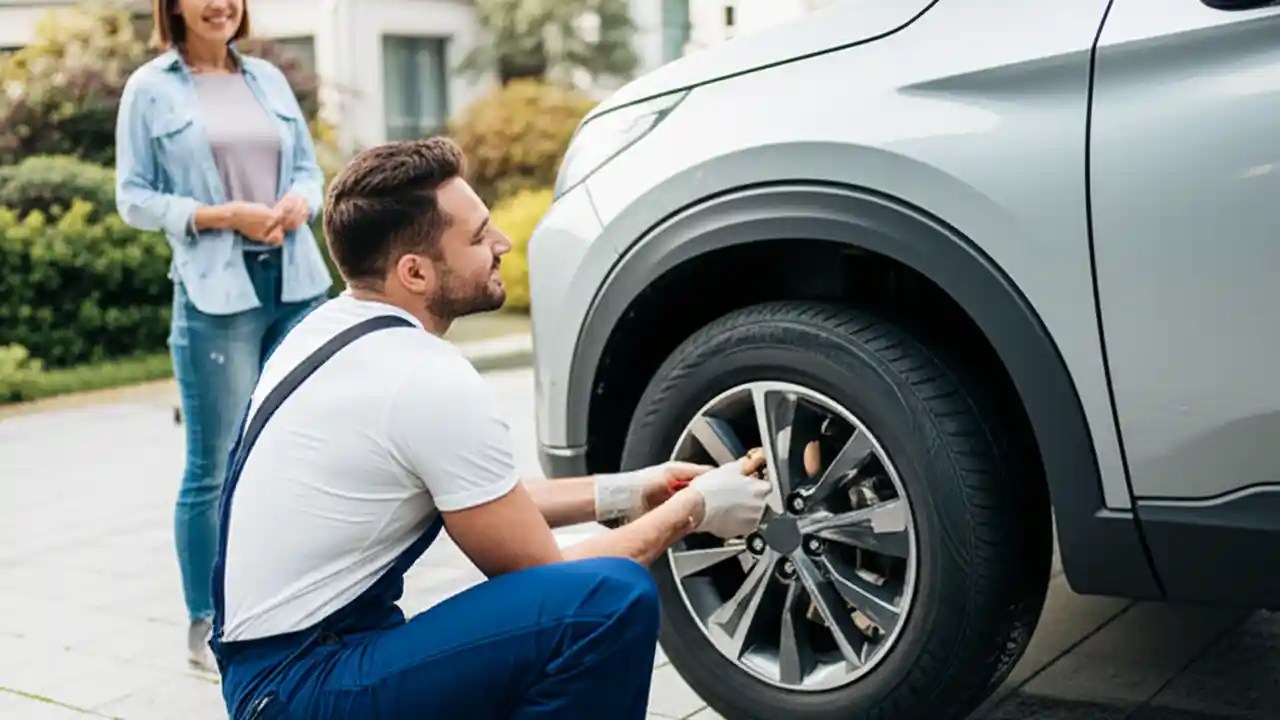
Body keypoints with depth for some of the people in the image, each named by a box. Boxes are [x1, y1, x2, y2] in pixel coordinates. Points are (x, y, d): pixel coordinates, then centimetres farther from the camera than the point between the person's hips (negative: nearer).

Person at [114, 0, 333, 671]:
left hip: (297, 283, 5)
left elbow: (309, 166, 18)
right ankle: (205, 625, 12)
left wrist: (300, 202, -5)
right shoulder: (150, 88, 0)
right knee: (214, 468, -1)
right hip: (216, 294, -5)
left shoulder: (269, 79, 13)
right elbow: (133, 198, -2)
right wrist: (218, 216, -15)